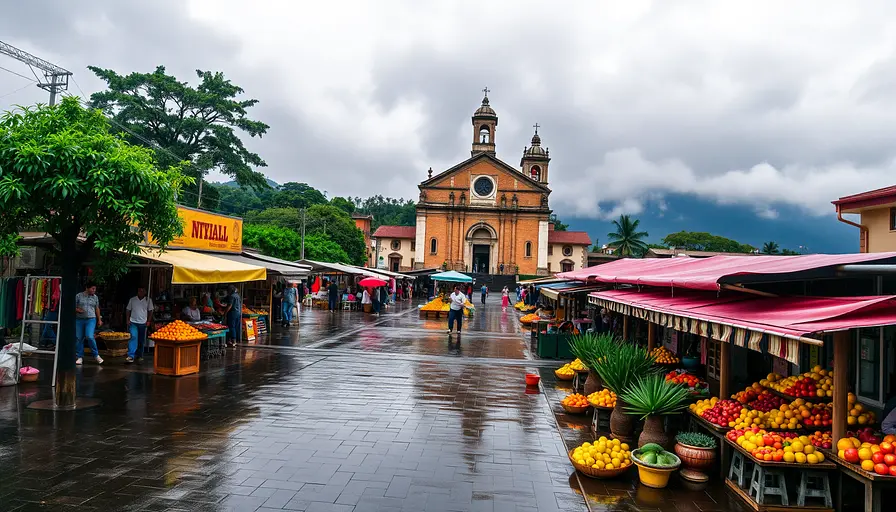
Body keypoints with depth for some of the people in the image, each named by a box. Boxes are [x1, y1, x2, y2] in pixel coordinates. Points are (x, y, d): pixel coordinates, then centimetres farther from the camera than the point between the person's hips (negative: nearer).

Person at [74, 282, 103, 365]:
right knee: (79, 338, 3)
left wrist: (99, 320, 15)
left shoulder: (95, 297, 8)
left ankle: (96, 355, -3)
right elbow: (73, 306, 5)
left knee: (90, 337, -15)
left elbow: (97, 309, 15)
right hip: (79, 320, 0)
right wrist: (78, 310, -15)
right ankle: (80, 357, 14)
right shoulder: (78, 296, 1)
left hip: (91, 319, 0)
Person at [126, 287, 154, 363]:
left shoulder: (148, 300, 4)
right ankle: (131, 356, -17)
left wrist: (148, 321, 1)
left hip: (143, 323, 1)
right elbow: (128, 310, 9)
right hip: (133, 322, -1)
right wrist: (127, 320, 0)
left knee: (141, 340, 8)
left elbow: (150, 311, 8)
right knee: (133, 337, -15)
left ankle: (139, 356, 22)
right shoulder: (132, 300, 4)